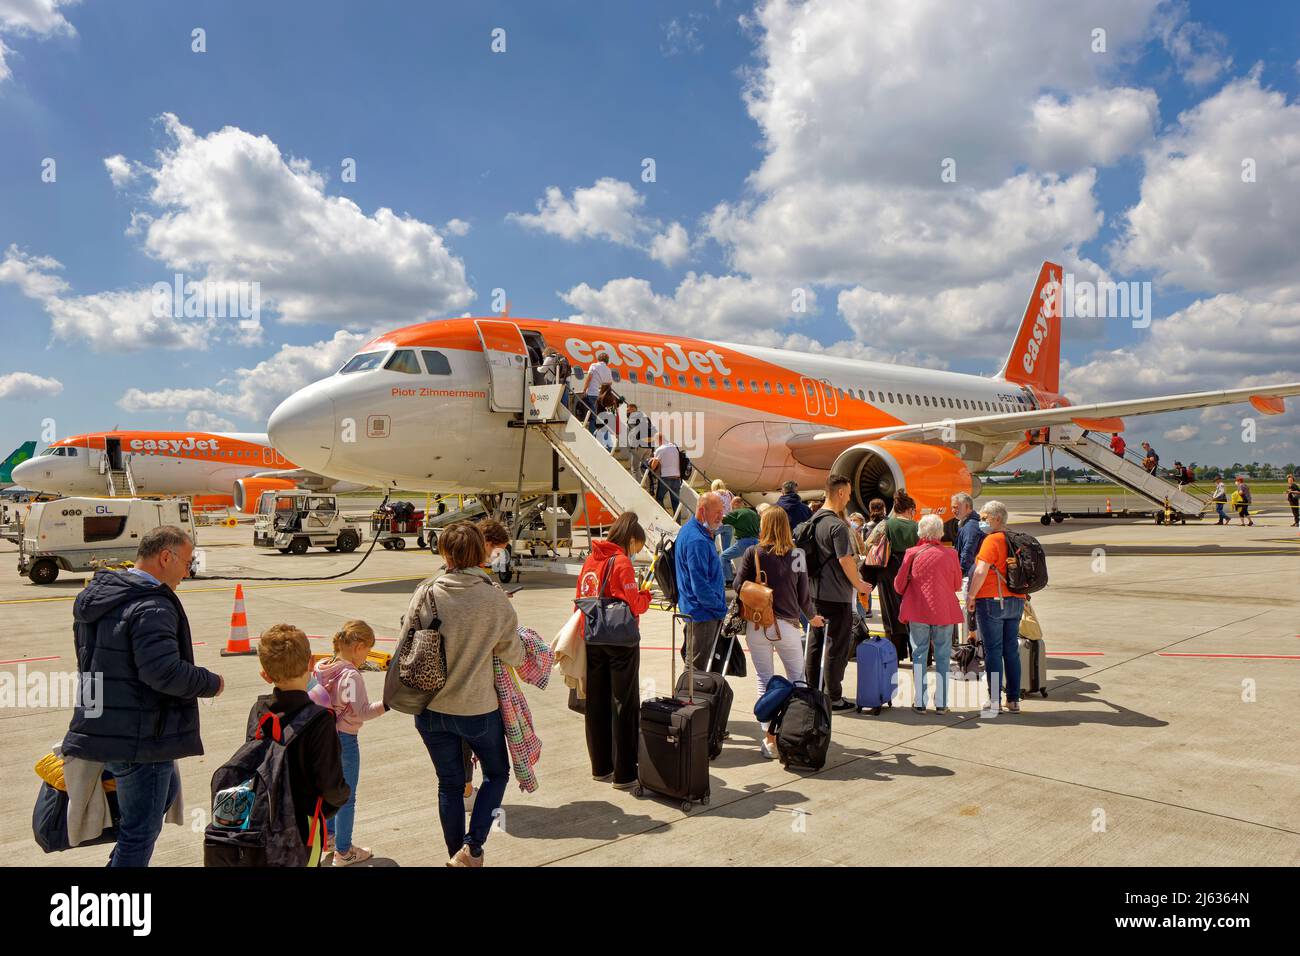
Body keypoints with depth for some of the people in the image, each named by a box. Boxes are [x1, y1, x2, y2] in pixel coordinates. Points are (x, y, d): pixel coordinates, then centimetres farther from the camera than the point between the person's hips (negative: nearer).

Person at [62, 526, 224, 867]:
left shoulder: (98, 596, 10)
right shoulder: (152, 608, -22)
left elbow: (90, 660, 21)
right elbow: (164, 672, -31)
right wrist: (211, 683, -15)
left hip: (100, 730, 10)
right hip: (140, 739, -10)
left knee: (167, 789, 30)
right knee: (141, 832, 4)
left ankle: (122, 861, 33)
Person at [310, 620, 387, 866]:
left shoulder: (324, 667, -1)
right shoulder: (351, 675, -24)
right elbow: (363, 712, -26)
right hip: (345, 739, -8)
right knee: (347, 797, 7)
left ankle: (329, 834, 42)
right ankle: (343, 852, 18)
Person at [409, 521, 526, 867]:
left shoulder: (426, 594, -12)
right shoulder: (496, 599, -15)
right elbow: (514, 656, -6)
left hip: (431, 709, 2)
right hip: (479, 708, -2)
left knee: (449, 784, 19)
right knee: (496, 773, 21)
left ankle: (457, 852, 30)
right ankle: (472, 847, 10)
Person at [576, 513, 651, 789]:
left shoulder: (591, 559, 8)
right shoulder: (621, 562, -14)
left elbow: (581, 598, 12)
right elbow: (633, 605, -16)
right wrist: (646, 595, 2)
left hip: (592, 640, 7)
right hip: (620, 641, -7)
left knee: (597, 704, 13)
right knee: (624, 705, 2)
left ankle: (601, 767, 24)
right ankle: (624, 774, 6)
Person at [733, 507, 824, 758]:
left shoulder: (753, 552, -6)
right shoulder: (797, 556, -3)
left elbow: (738, 586, -3)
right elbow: (803, 595, 3)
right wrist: (813, 617, 21)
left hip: (757, 625, 0)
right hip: (787, 624, 1)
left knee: (764, 681, 7)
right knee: (797, 680, 15)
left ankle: (770, 739, 7)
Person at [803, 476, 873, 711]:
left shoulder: (814, 520, 8)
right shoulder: (837, 526, -19)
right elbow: (845, 560, -22)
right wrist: (859, 585, -7)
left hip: (815, 591, 9)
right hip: (836, 595, -9)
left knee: (815, 642, 16)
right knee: (837, 646, 1)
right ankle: (833, 698, 7)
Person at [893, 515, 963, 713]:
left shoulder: (912, 553, -6)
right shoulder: (950, 554, -4)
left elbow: (899, 584, 1)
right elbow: (957, 585, 8)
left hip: (917, 610, 0)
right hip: (945, 611, 0)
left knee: (919, 654, 7)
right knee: (942, 656, 8)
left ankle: (919, 702, 8)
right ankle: (941, 703, 10)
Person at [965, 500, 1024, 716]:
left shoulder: (992, 540, -12)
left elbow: (981, 571, -20)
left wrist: (971, 596, -11)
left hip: (991, 600, -7)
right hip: (1016, 601, 7)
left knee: (993, 651, -2)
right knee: (1012, 650, 12)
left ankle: (995, 701, 1)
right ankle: (1014, 700, 16)